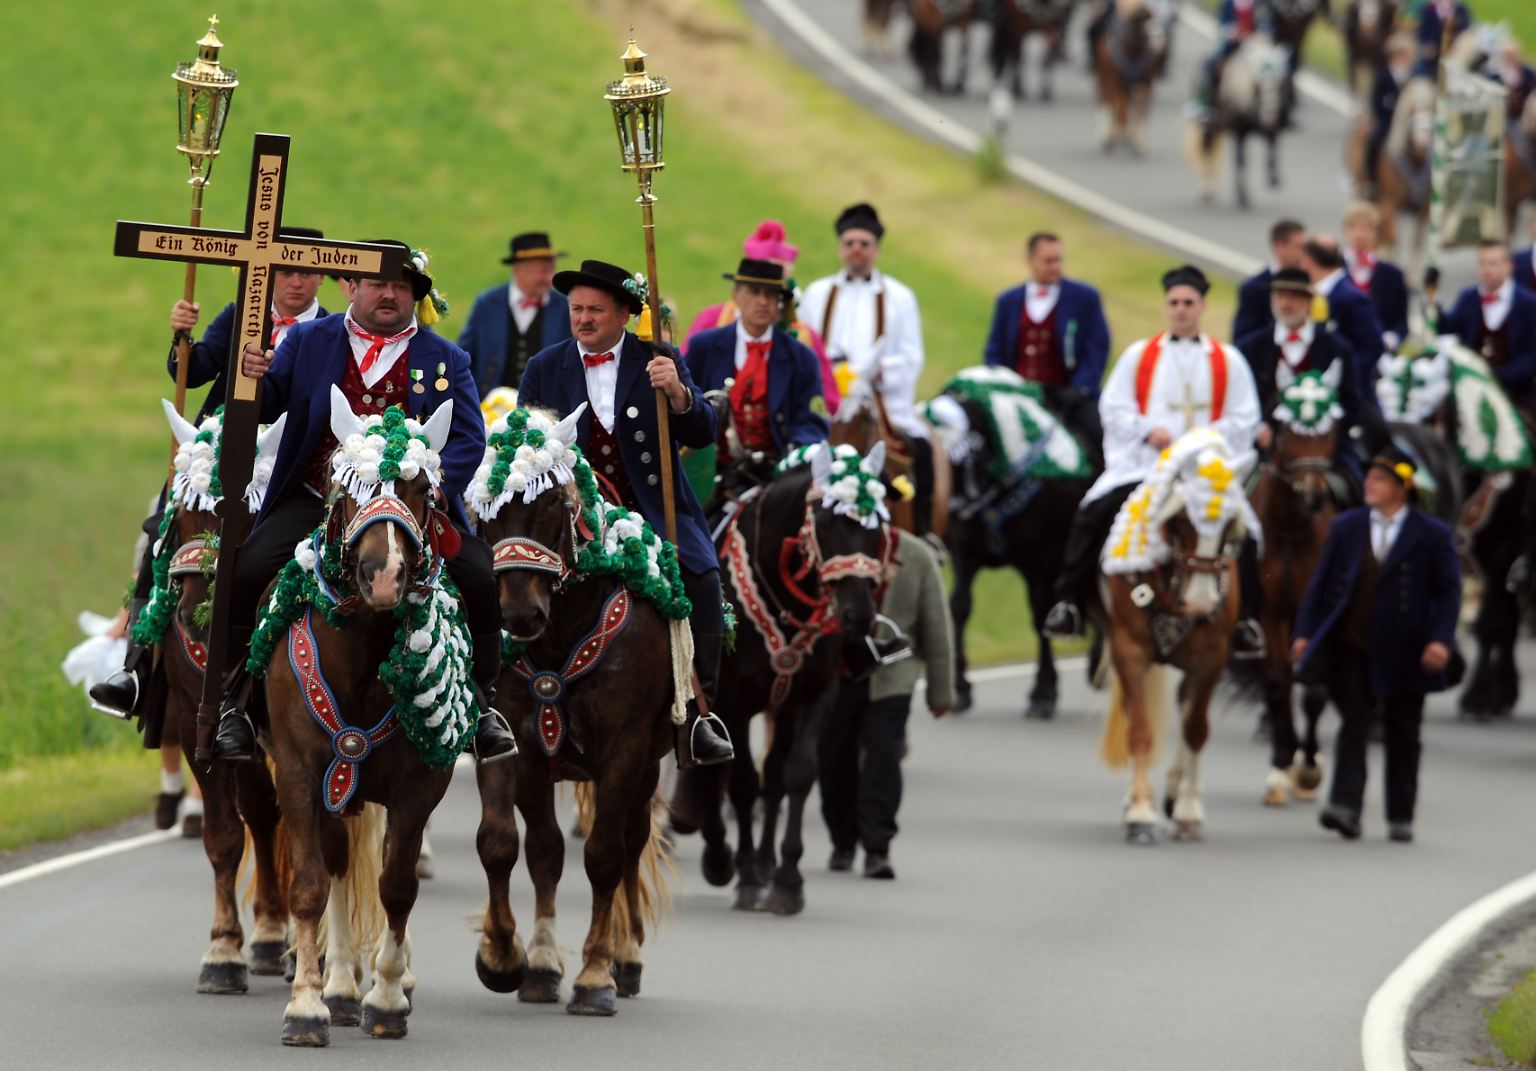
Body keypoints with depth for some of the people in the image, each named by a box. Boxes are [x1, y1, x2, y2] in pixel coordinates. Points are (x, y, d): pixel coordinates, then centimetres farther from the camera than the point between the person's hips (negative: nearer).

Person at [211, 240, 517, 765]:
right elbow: (267, 404, 5)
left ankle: (482, 705, 1)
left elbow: (468, 437, -2)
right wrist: (252, 375, -20)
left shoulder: (445, 361, 8)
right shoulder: (308, 341, 10)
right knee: (248, 570, -23)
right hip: (316, 501, 0)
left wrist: (438, 485, -22)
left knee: (480, 577, -19)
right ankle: (234, 701, -7)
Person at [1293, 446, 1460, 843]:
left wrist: (1441, 639, -15)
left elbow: (1448, 592, -2)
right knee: (1354, 725, -9)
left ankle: (1401, 817, 18)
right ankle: (1345, 807, -17)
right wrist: (1305, 632, 2)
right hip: (1353, 646, 1)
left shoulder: (1433, 535, -1)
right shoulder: (1346, 527, 7)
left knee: (1402, 734, 8)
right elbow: (1321, 583, 9)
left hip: (1402, 653, -1)